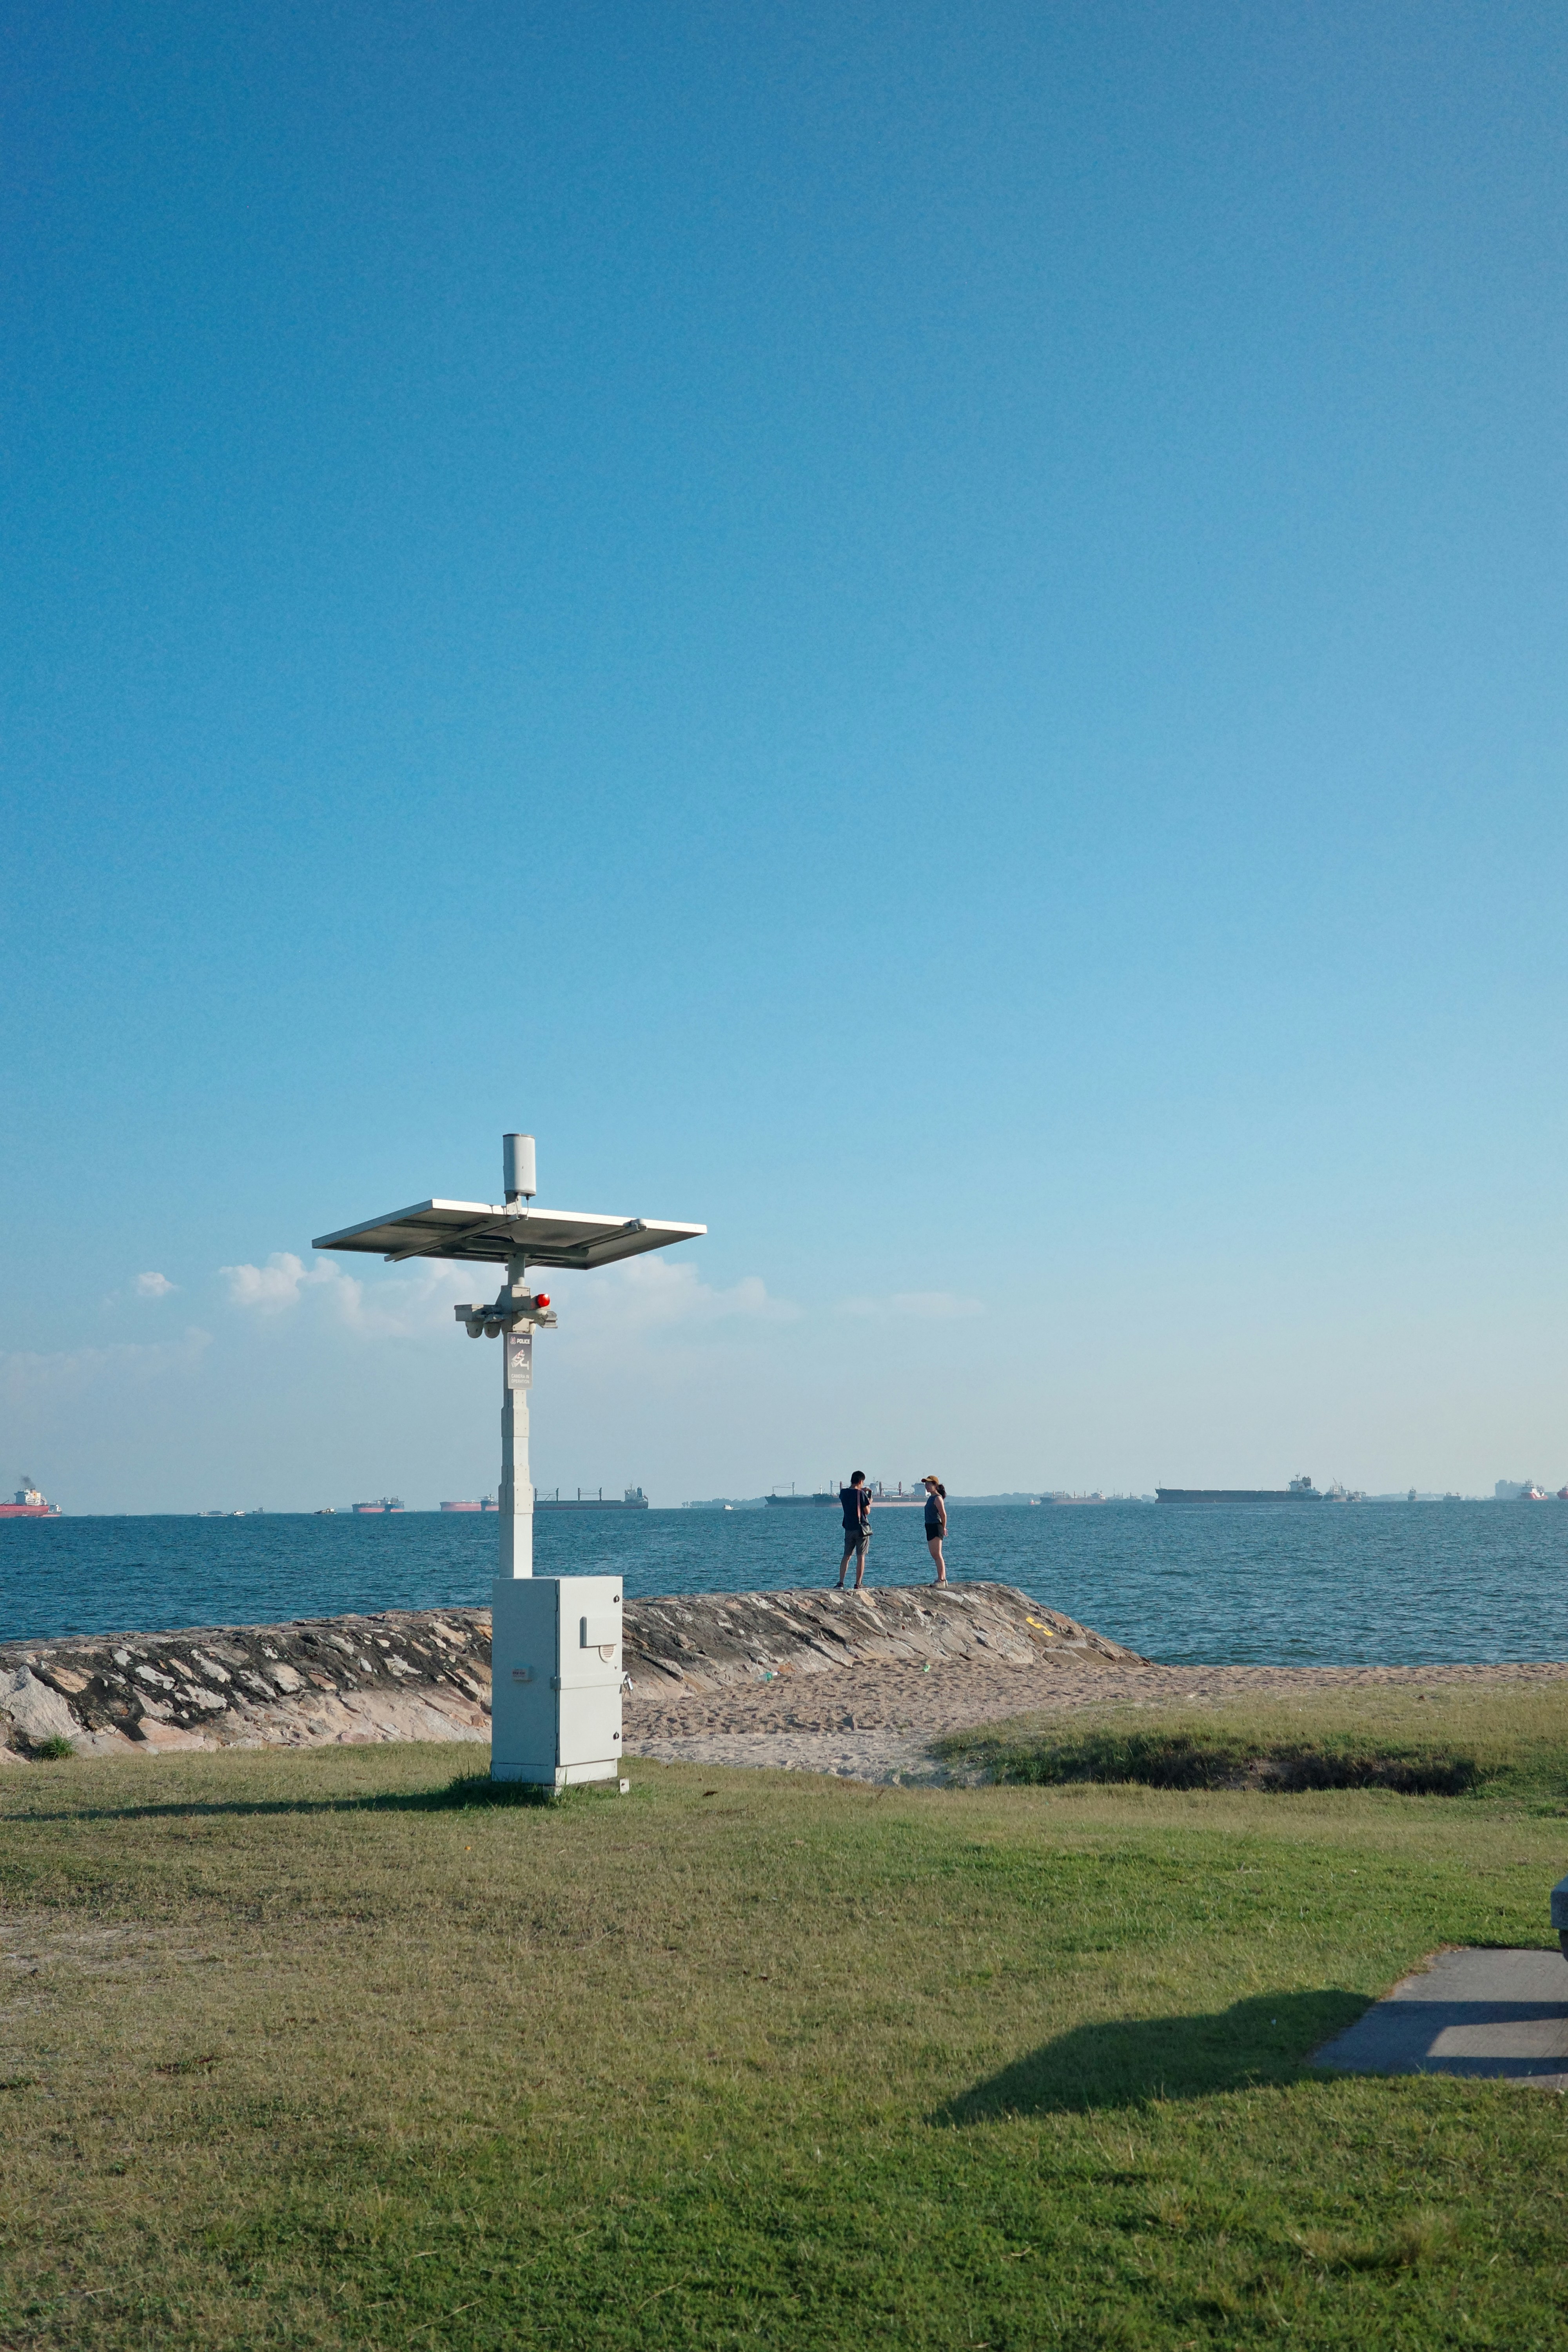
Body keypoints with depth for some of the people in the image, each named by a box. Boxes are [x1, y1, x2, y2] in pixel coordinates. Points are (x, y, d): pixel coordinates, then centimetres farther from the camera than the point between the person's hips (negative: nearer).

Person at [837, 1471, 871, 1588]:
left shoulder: (843, 1493, 3)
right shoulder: (861, 1494, -12)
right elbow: (867, 1512, -10)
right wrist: (869, 1503, 8)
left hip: (849, 1529, 4)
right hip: (861, 1529, -4)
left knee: (847, 1556, 12)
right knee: (861, 1557, 0)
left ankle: (841, 1583, 5)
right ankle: (858, 1585, -2)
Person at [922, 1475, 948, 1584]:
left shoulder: (938, 1498, -12)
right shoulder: (931, 1498, 16)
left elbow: (944, 1515, -14)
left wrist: (943, 1528, -3)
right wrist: (943, 1528, 21)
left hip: (936, 1527, -10)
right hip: (930, 1528, 10)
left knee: (937, 1555, -10)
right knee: (935, 1555, 11)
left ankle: (941, 1580, -10)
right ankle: (943, 1579, 15)